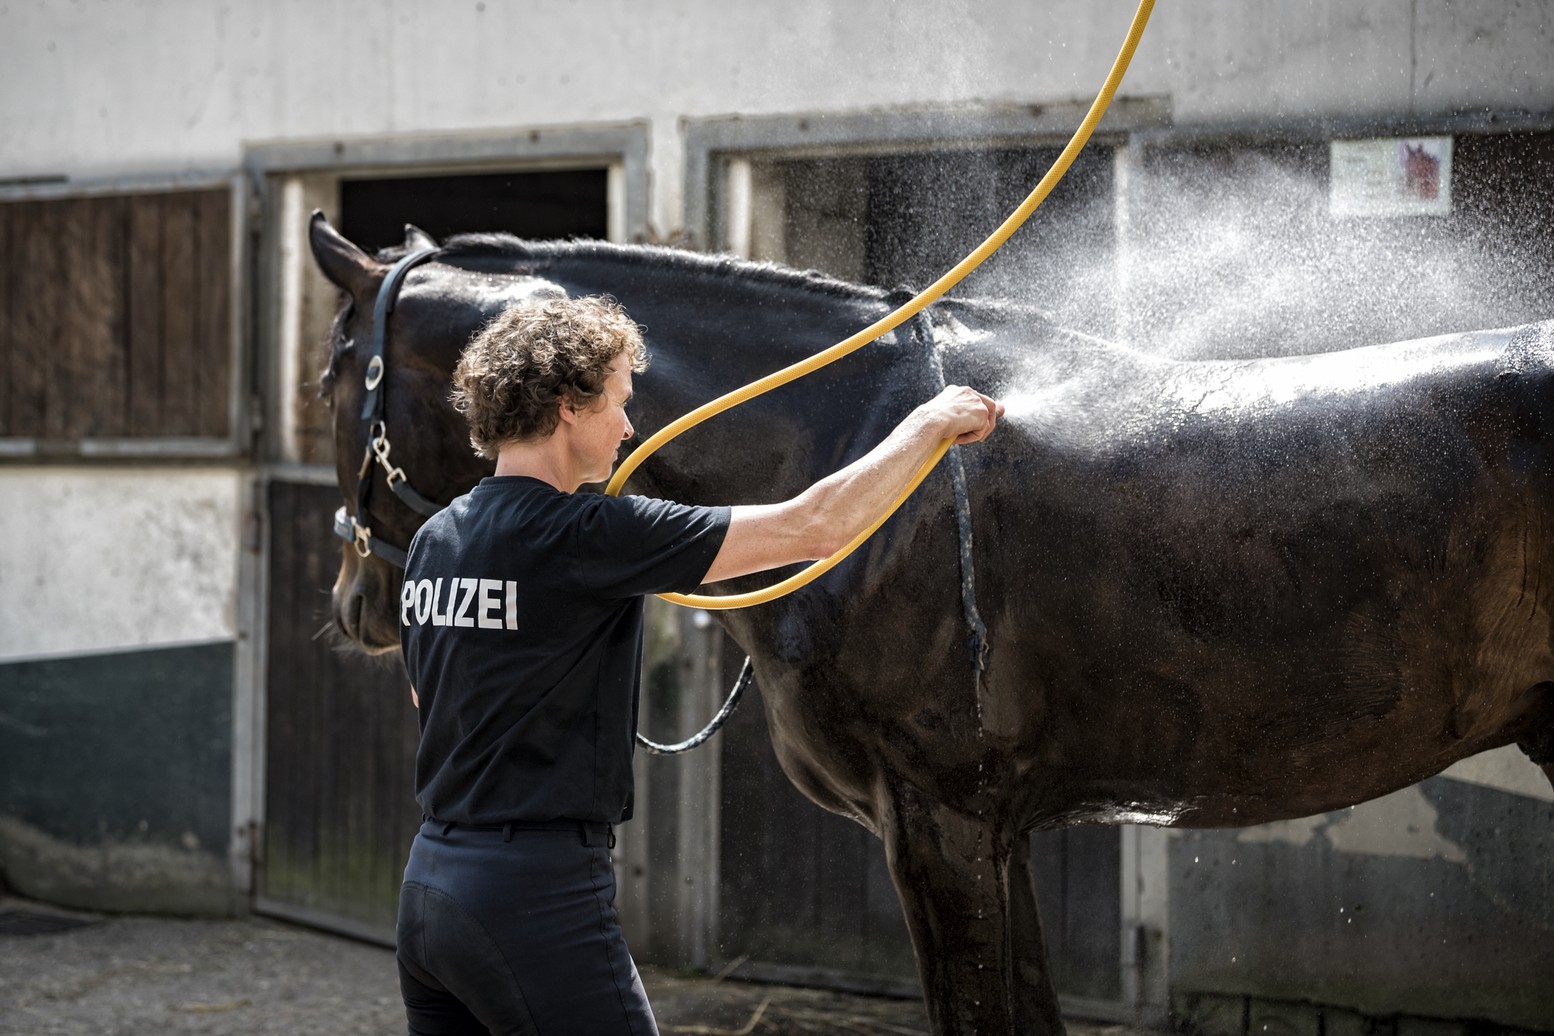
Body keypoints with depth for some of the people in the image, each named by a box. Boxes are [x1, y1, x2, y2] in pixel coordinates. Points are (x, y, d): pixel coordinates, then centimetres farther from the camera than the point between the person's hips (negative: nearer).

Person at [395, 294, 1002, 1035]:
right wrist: (930, 424, -1)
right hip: (539, 892, -9)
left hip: (430, 885, 9)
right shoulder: (588, 536, -15)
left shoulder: (433, 541, 10)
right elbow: (816, 527, -15)